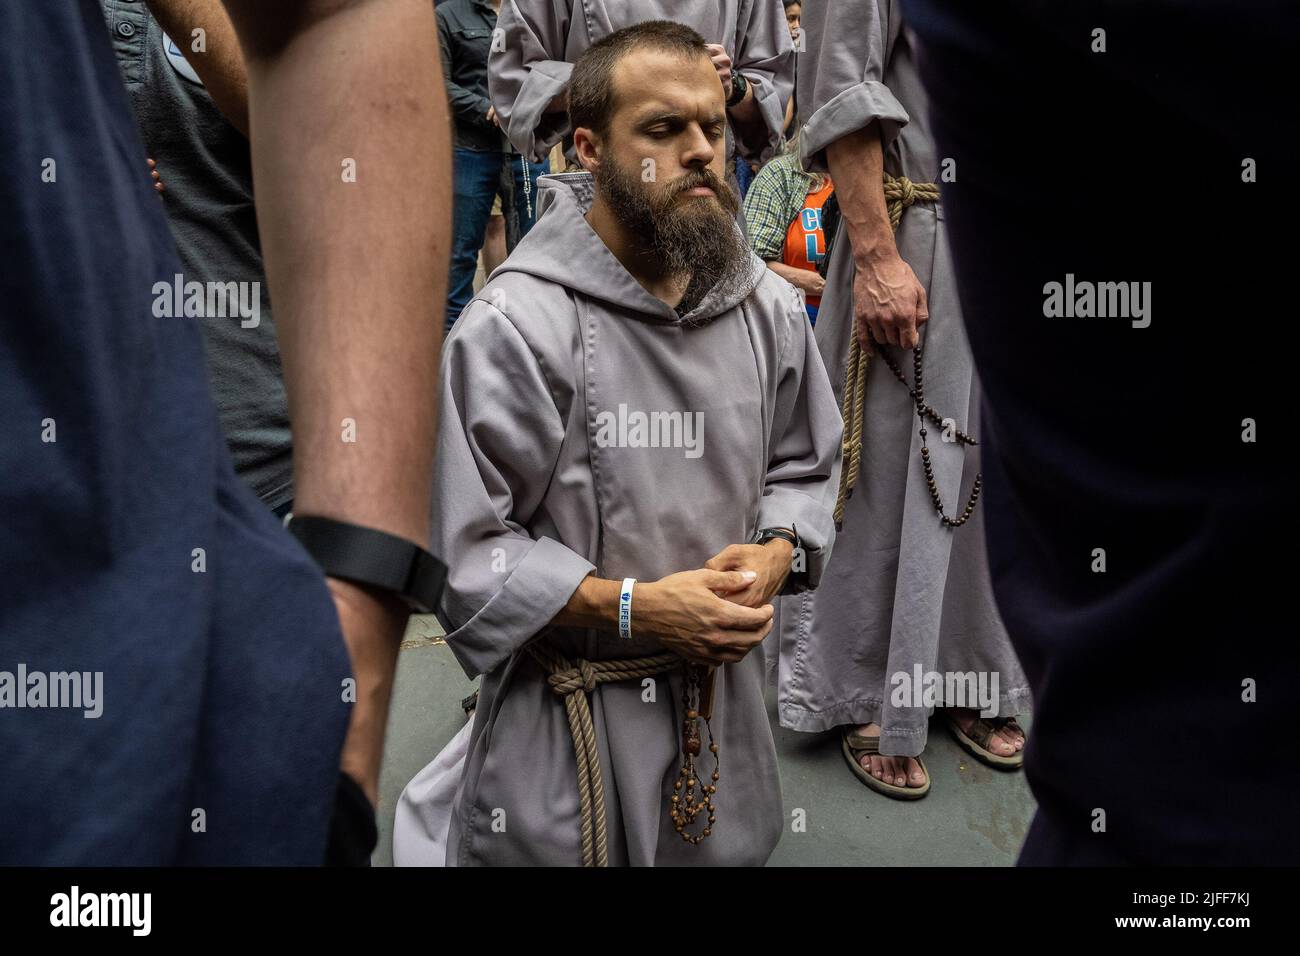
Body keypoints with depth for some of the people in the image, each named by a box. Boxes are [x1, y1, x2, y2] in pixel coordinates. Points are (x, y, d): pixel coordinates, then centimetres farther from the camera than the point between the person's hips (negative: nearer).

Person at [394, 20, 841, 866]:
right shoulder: (517, 326, -20)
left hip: (726, 691, 6)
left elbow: (805, 464, 10)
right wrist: (635, 606, -21)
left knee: (729, 846, 25)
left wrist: (776, 555, -10)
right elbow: (456, 544, -19)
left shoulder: (769, 307, -2)